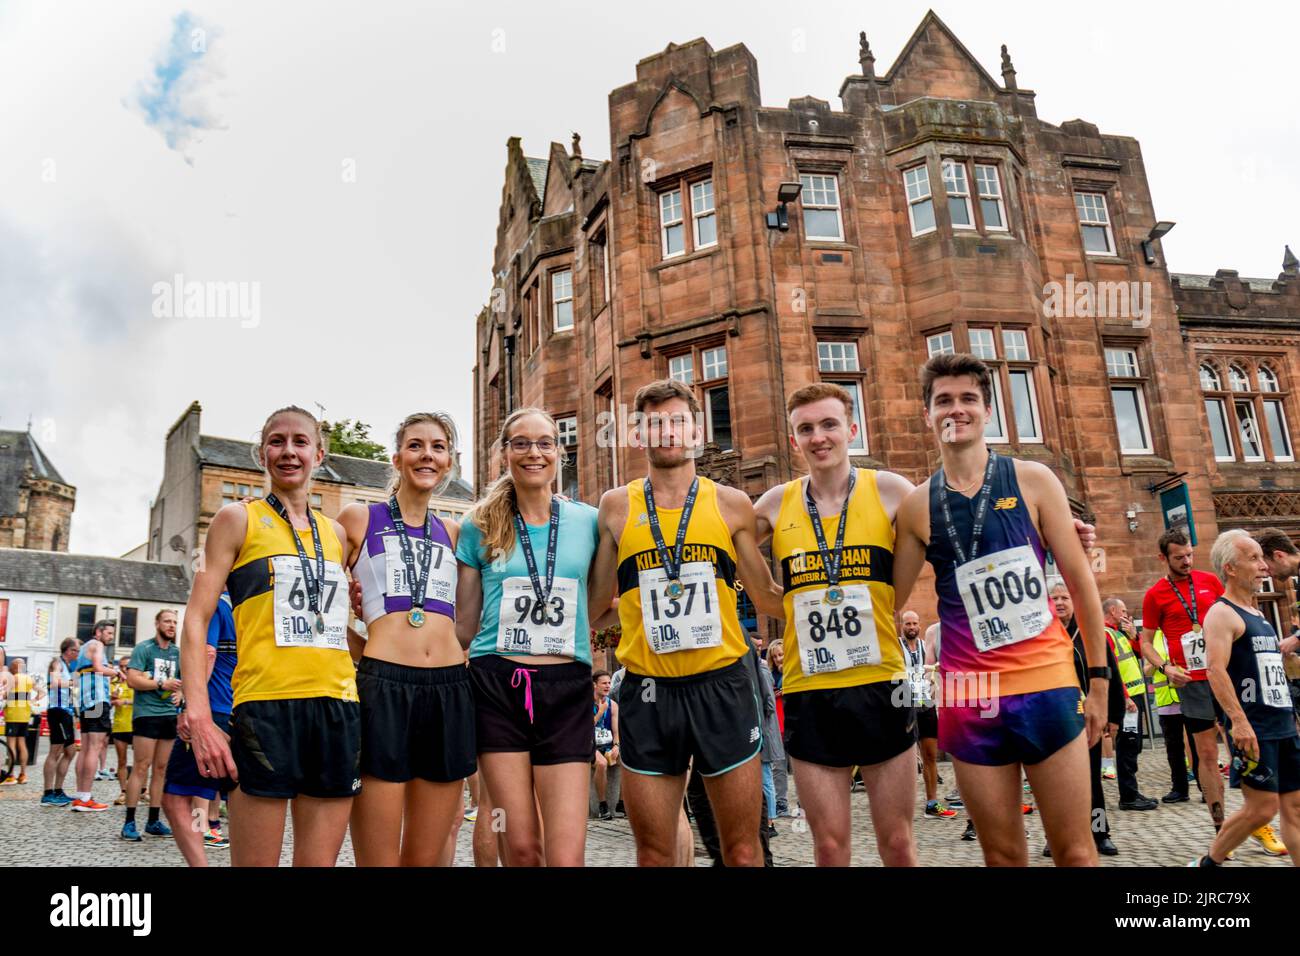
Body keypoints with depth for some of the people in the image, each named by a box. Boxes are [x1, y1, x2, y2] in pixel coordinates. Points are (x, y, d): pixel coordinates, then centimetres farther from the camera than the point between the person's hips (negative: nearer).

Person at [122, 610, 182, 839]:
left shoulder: (178, 652, 14)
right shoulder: (144, 648, -3)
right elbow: (132, 679, -13)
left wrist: (179, 690, 5)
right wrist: (161, 685, -16)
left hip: (170, 715, 6)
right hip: (146, 714, -6)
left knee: (161, 769, 7)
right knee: (141, 767, -8)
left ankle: (154, 821, 13)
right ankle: (129, 823, -2)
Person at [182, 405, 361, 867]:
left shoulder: (336, 533, 17)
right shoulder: (239, 519, 4)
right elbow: (196, 619, -2)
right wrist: (199, 716, -12)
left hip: (338, 707, 4)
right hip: (267, 707, -4)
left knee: (319, 861, 8)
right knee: (256, 862, -1)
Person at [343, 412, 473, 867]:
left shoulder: (452, 532, 17)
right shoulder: (359, 518, 7)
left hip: (450, 690, 4)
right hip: (382, 686, -4)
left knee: (426, 859, 10)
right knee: (378, 860, -2)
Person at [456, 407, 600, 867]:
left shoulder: (588, 520, 7)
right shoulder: (479, 526, 7)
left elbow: (606, 601, 17)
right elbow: (465, 625, 9)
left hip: (566, 688, 0)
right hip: (497, 685, 0)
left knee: (566, 855, -7)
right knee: (521, 848, 3)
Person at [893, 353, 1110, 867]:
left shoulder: (1032, 480, 1)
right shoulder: (916, 505, 2)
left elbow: (1079, 580, 4)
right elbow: (890, 599, 9)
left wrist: (1099, 676, 3)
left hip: (1047, 681, -1)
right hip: (970, 695, 1)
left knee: (1075, 849, 7)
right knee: (1003, 853, 10)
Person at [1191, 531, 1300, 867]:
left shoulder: (1257, 614, 18)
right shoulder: (1222, 613, -11)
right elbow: (1215, 669, -22)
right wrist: (1238, 720, -28)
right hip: (1253, 729, -9)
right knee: (1262, 808, -6)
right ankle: (1208, 863, 11)